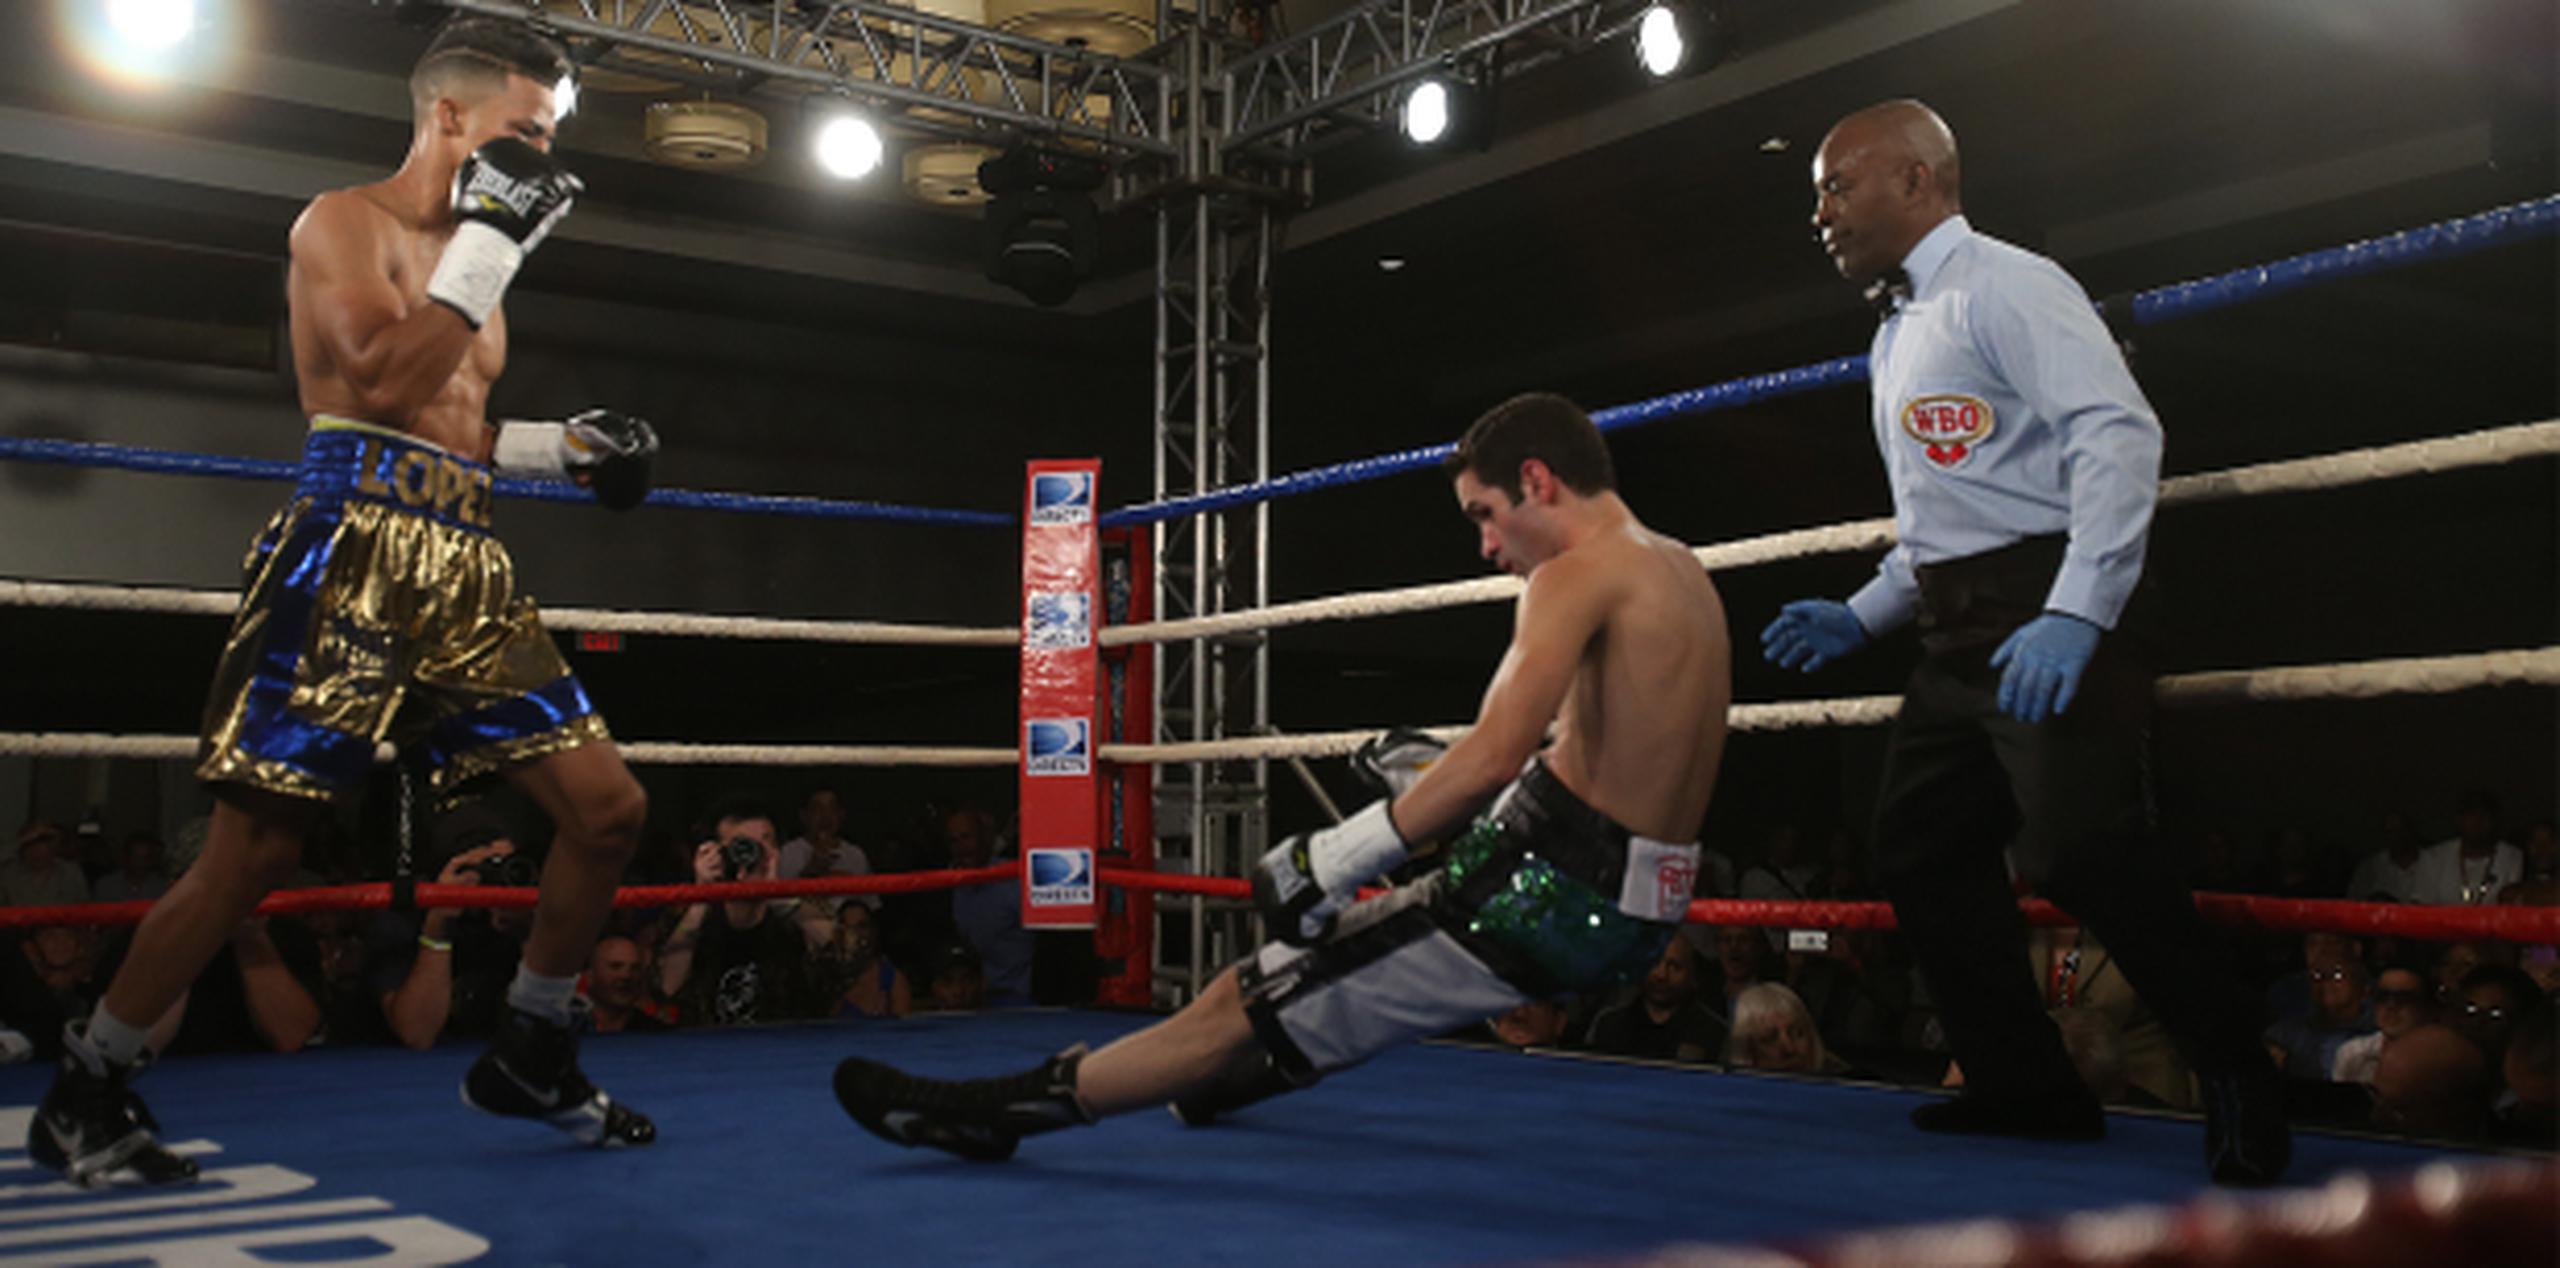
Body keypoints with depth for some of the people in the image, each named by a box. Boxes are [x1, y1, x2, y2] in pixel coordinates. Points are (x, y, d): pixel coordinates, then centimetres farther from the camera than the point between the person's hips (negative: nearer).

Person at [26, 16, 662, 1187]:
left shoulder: (468, 252, 24)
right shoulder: (342, 222, 1)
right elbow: (381, 382, -16)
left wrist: (561, 446, 17)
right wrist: (490, 240, -12)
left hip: (467, 567, 8)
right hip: (350, 552, -8)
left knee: (608, 806, 1)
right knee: (255, 848, -8)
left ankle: (528, 1056, 17)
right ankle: (85, 1090, 10)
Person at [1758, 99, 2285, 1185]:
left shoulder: (2004, 287, -7)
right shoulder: (1896, 335, 23)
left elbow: (2120, 434, -19)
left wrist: (2076, 614, -28)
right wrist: (1862, 616, 20)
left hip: (2046, 616, -10)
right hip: (1960, 634, 10)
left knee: (2078, 852, -18)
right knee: (1920, 852, 7)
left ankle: (2237, 1082, -2)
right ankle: (2024, 1088, 17)